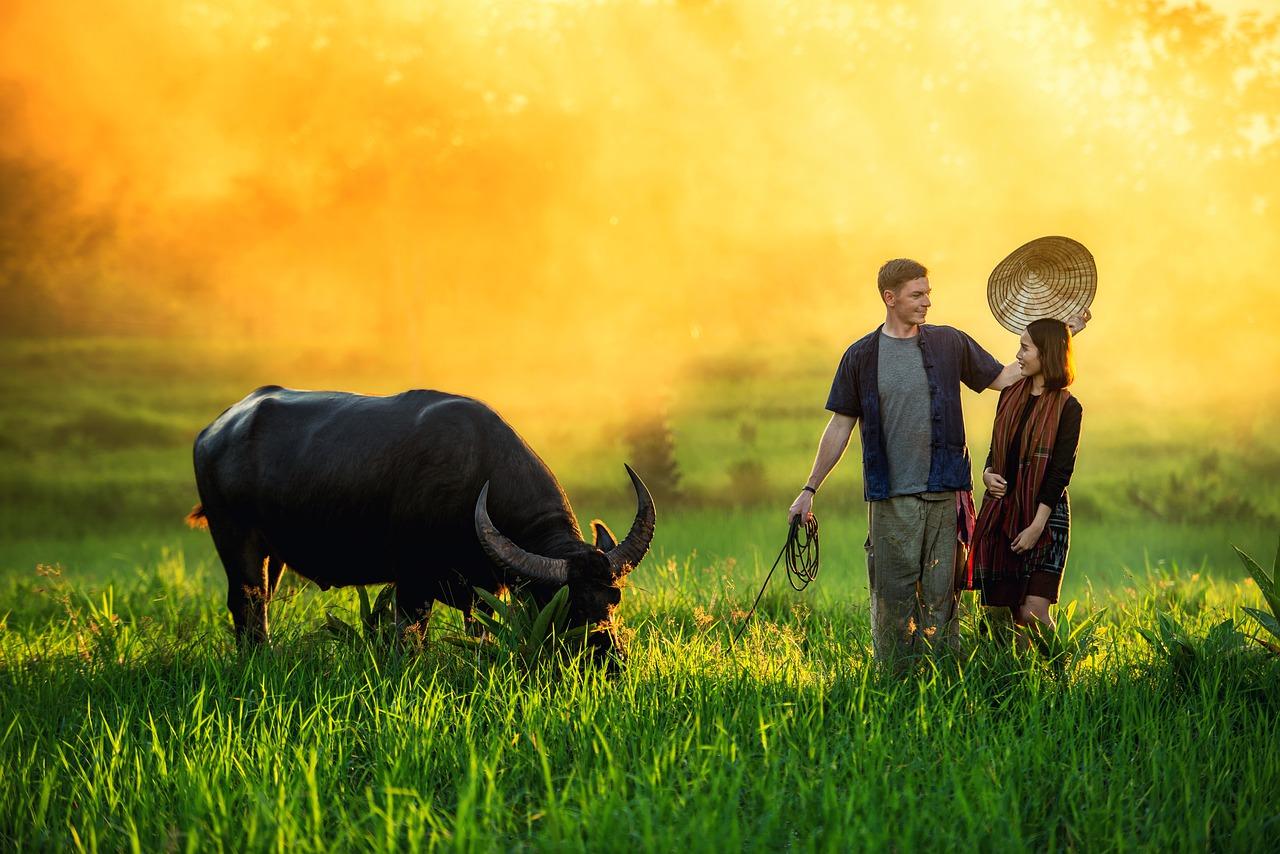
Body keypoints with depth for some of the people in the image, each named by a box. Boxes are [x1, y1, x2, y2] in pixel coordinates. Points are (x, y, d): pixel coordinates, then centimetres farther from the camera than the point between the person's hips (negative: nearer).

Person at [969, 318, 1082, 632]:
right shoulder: (1011, 395, 10)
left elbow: (1061, 471, -10)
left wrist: (1037, 526, -16)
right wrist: (987, 473, -3)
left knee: (1033, 612, -13)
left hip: (1044, 515, -6)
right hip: (1001, 510, 6)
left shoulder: (1067, 407, -7)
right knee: (1001, 612, 3)